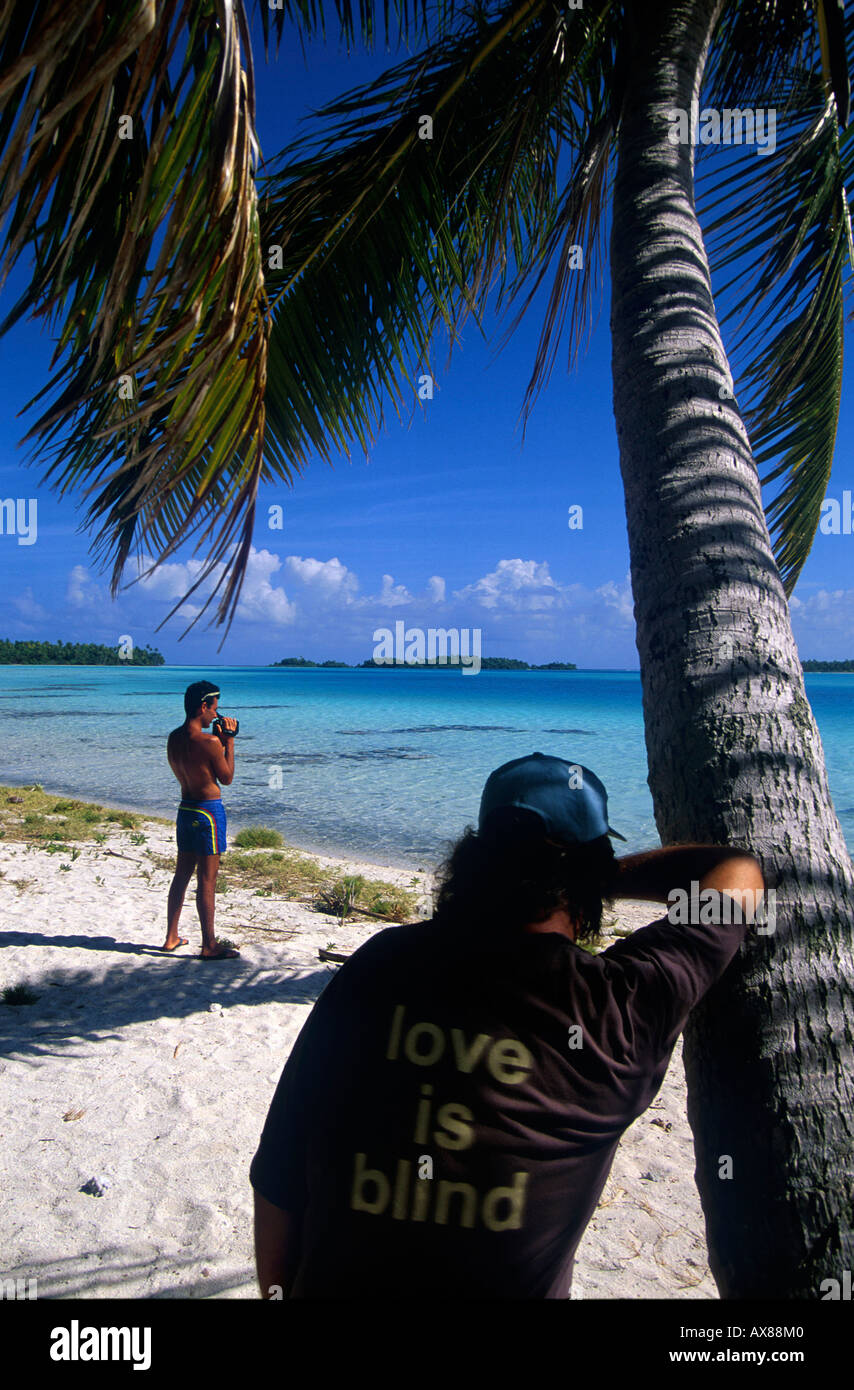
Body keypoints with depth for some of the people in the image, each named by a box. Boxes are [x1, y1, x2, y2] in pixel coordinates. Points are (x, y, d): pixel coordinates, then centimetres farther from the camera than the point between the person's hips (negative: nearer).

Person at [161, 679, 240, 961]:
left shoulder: (173, 738, 3)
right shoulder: (209, 741, -20)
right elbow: (227, 778, -7)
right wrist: (229, 740, -1)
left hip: (186, 809, 8)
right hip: (208, 811, -8)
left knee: (182, 874, 17)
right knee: (207, 880, -1)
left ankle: (171, 938, 27)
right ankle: (209, 946, 7)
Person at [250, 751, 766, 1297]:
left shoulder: (379, 963, -12)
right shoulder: (619, 1007, -17)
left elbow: (278, 1178, -4)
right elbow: (738, 872, -1)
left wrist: (278, 1290, 13)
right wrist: (602, 875, 9)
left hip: (329, 1283, 3)